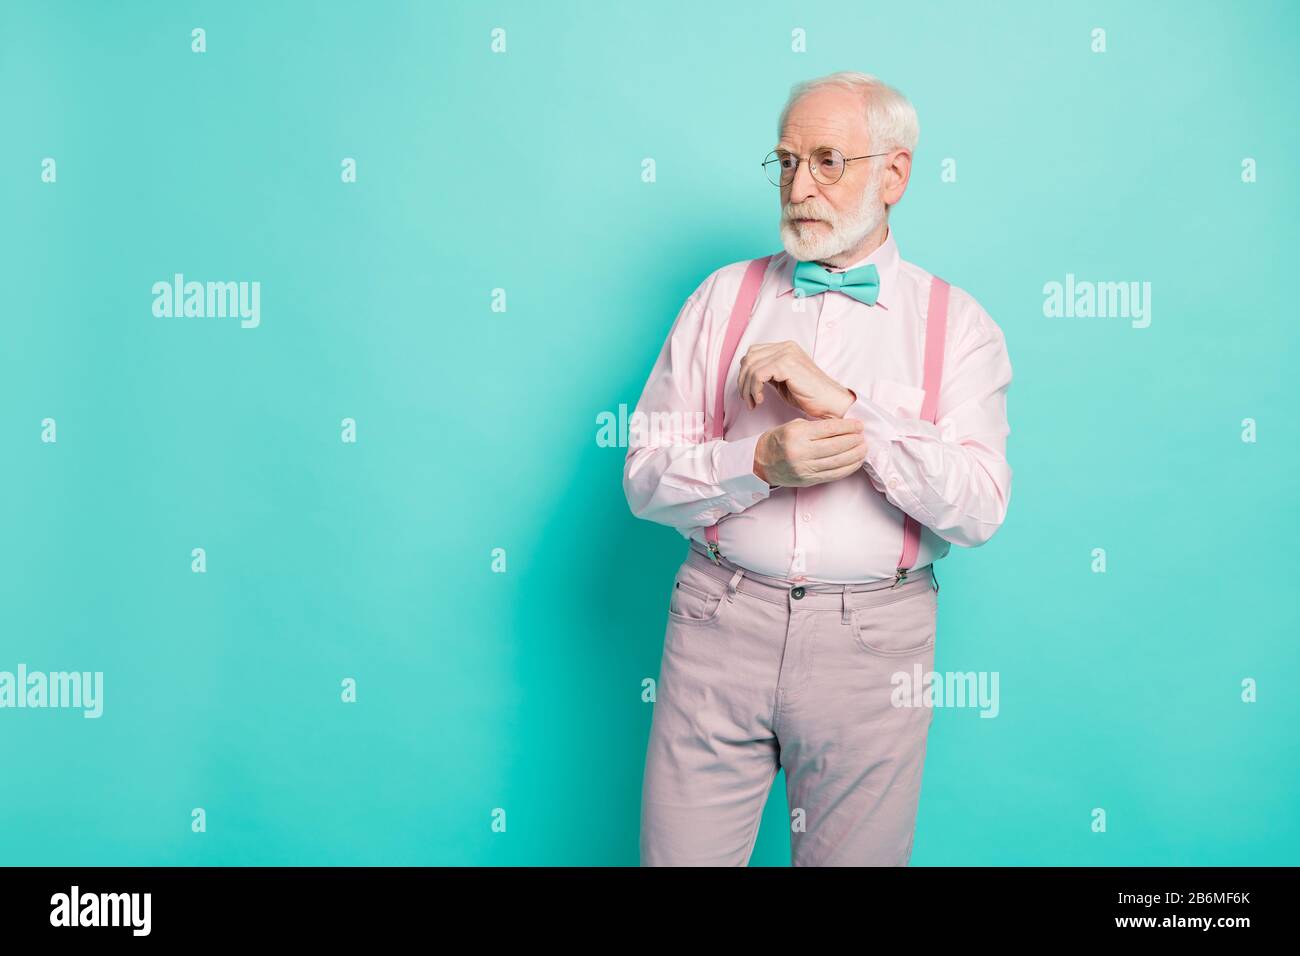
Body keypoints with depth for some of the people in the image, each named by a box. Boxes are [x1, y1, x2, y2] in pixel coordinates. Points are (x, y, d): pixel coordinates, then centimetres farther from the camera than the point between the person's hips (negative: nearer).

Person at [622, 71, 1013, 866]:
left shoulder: (956, 322, 2)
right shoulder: (723, 297, 6)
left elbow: (979, 510, -10)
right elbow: (646, 478, 1)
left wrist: (843, 404, -17)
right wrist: (761, 462, -17)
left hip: (872, 641, 0)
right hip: (721, 621, 1)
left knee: (854, 855, 12)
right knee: (680, 853, 6)